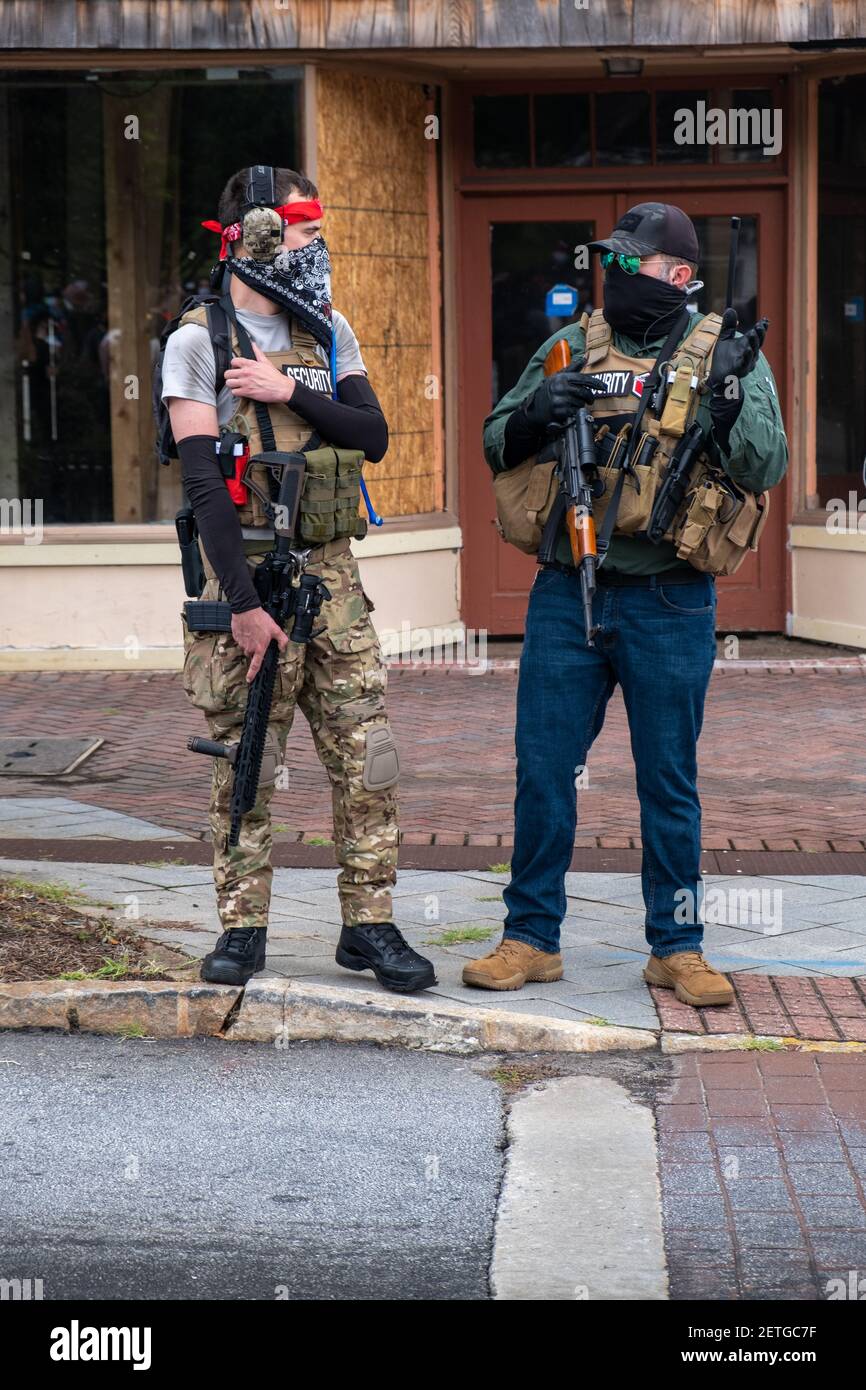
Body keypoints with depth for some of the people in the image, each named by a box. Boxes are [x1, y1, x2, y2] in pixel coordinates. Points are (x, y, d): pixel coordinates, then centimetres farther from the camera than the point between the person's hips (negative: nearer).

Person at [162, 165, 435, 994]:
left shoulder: (329, 333, 11)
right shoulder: (200, 341, -6)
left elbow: (373, 437, 0)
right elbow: (203, 480, -12)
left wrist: (289, 391, -14)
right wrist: (243, 604, -18)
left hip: (330, 573, 5)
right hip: (247, 571, -4)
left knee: (366, 753, 2)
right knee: (245, 763, 3)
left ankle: (368, 926, 11)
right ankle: (242, 928, 15)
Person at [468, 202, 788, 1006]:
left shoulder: (725, 354, 1)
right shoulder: (572, 347, 8)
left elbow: (766, 468, -8)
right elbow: (497, 447, 11)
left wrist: (730, 396, -24)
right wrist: (536, 412, -10)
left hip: (668, 606, -2)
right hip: (567, 596, 2)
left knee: (669, 781, 7)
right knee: (542, 769, 5)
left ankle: (677, 947, 18)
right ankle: (531, 938, 17)